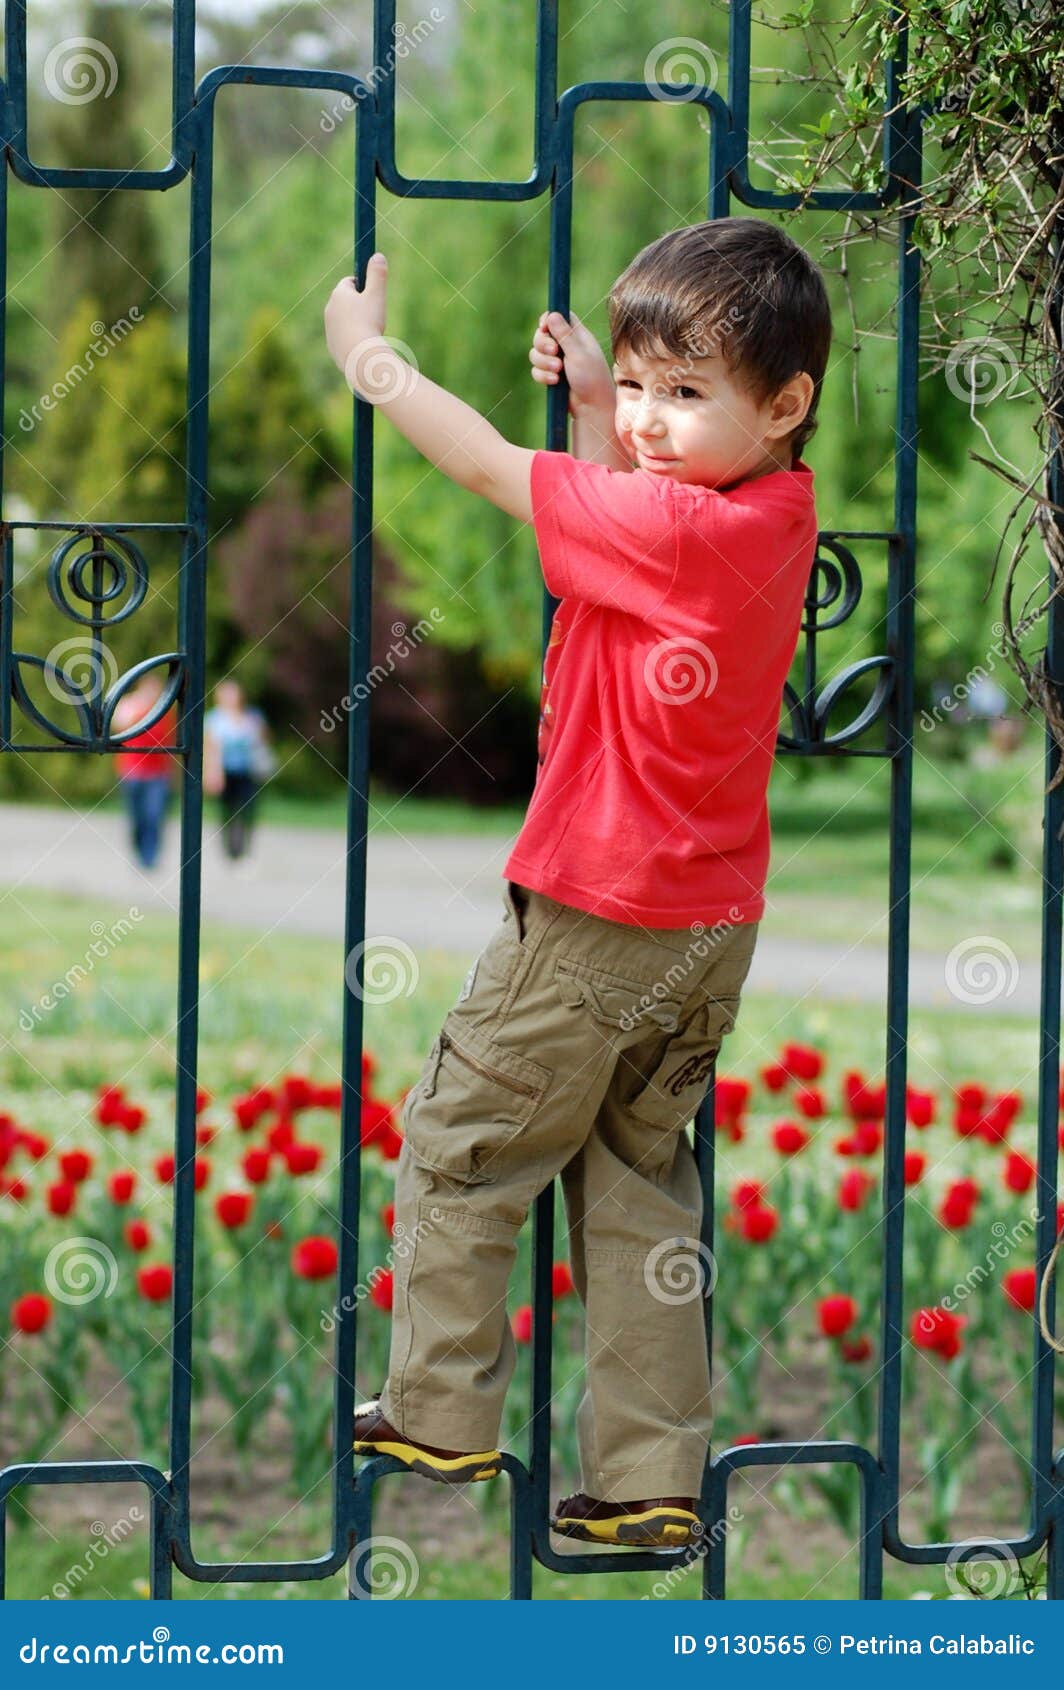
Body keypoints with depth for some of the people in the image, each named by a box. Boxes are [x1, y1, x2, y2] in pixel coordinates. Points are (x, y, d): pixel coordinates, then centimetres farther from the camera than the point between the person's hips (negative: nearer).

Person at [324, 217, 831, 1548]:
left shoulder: (685, 527, -26)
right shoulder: (770, 516, 1)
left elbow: (488, 469, -19)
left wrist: (369, 358, -6)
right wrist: (594, 412, 10)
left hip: (597, 921, -8)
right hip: (712, 920, 8)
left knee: (458, 1145, 9)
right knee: (638, 1177, 15)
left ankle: (441, 1414, 18)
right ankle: (649, 1476, 15)